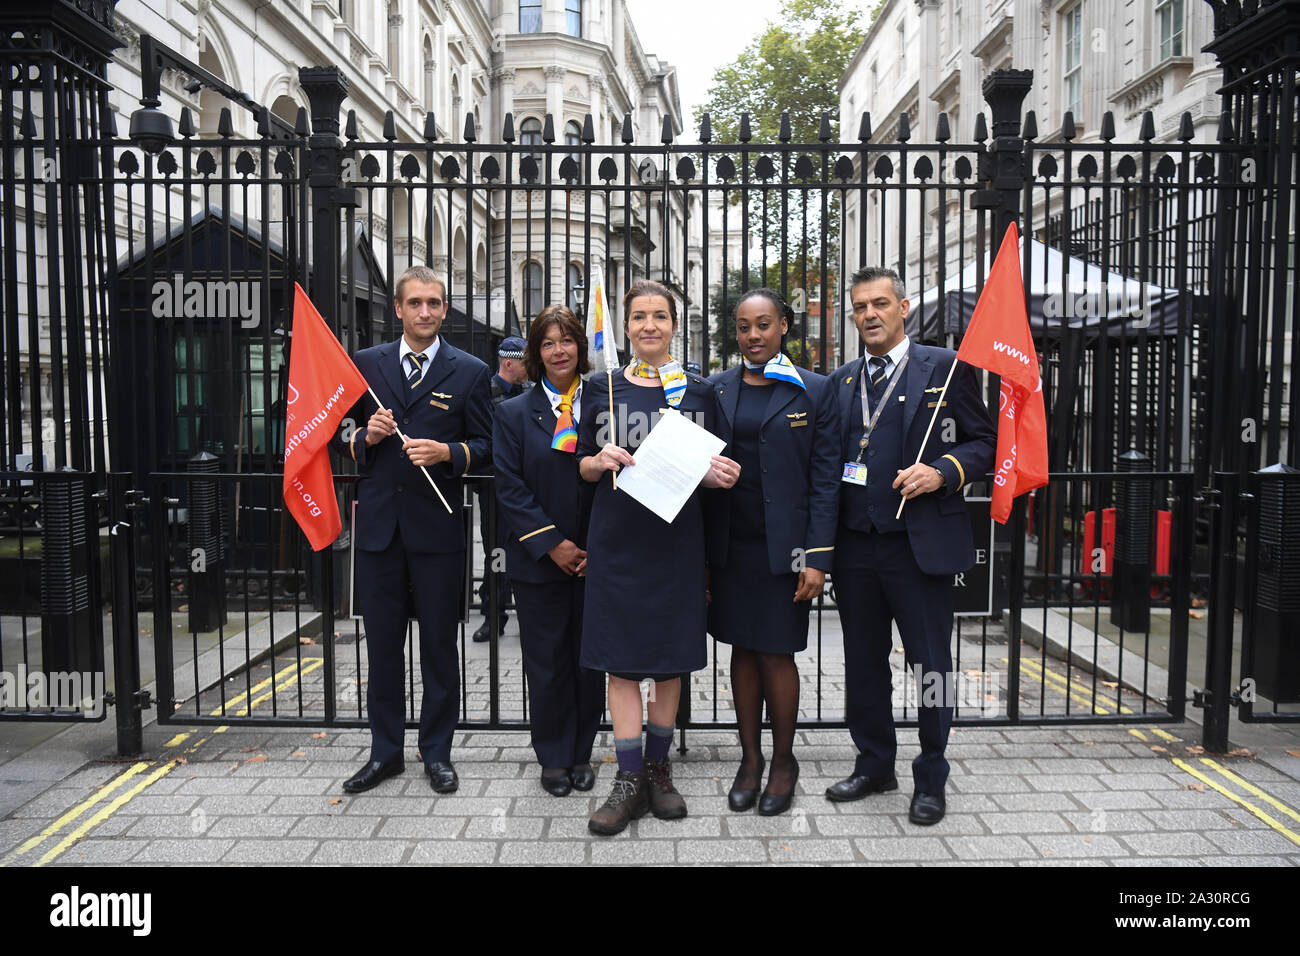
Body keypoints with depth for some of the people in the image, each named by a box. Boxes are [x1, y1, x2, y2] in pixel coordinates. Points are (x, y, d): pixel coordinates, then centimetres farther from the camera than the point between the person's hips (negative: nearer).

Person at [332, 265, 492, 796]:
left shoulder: (469, 371, 3)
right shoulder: (364, 364, 8)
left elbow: (486, 443, 2)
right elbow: (340, 437, 12)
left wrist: (448, 451, -16)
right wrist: (365, 439, -9)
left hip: (437, 526, -2)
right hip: (378, 523, 2)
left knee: (439, 645, 8)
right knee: (382, 645, 11)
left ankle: (437, 752, 23)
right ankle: (385, 752, 26)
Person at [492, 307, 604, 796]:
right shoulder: (514, 413, 3)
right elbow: (510, 488, -4)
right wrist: (551, 544, -12)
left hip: (595, 559, 1)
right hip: (538, 560, -1)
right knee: (546, 662, 8)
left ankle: (581, 754, 27)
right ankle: (554, 759, 24)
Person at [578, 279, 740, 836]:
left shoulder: (699, 392, 7)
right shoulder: (600, 389, 6)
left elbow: (712, 467, 11)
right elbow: (583, 465, 9)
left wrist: (717, 475, -12)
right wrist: (601, 461, -13)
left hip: (677, 540, 1)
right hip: (616, 540, 0)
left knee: (671, 656, 8)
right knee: (621, 657, -1)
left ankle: (658, 767, 25)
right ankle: (630, 779, 9)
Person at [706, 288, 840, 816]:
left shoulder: (815, 390, -1)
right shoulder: (717, 389, 7)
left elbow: (825, 477, -4)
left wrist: (818, 556, -10)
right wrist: (699, 552, 2)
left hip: (783, 545, -3)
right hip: (730, 544, 3)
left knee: (776, 653, 3)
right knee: (743, 650, 11)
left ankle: (783, 760, 23)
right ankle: (750, 759, 25)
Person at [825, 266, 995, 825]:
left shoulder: (945, 367, 0)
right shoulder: (840, 381, 13)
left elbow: (984, 441, 1)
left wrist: (943, 472, -18)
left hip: (922, 543, -4)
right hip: (855, 545, 5)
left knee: (930, 662, 5)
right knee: (863, 663, 14)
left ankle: (930, 779, 22)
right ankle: (874, 765, 31)